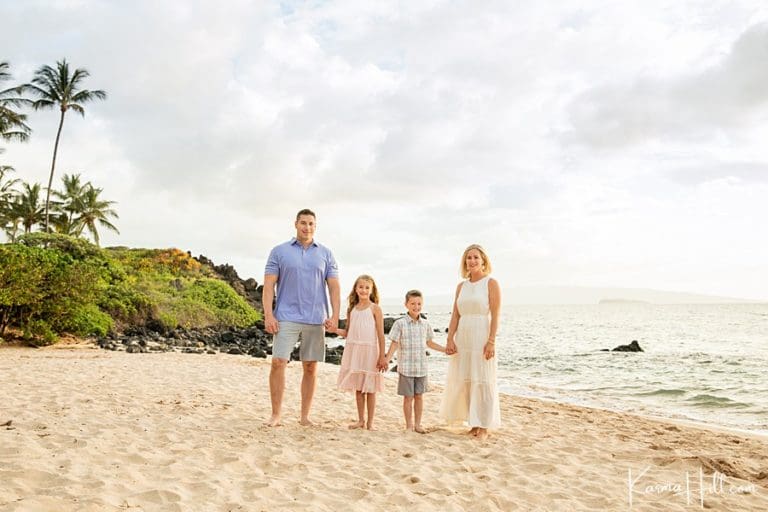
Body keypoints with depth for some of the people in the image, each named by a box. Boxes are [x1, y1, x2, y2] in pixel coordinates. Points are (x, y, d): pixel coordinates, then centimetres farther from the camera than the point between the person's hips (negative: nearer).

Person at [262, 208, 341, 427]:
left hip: (316, 319, 2)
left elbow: (334, 286, 6)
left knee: (310, 367, 5)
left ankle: (305, 416, 16)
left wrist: (335, 315, -5)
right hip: (286, 317, -2)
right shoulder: (279, 252, 5)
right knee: (278, 363, -8)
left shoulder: (326, 254, 10)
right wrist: (268, 315, -10)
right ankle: (276, 414, 6)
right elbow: (269, 285, 0)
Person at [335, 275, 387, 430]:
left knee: (369, 388, 2)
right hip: (354, 350, 4)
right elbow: (348, 332, 13)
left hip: (369, 351, -4)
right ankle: (361, 420, 22)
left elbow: (381, 334, -6)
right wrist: (334, 329, -5)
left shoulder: (375, 308, -4)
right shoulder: (352, 309, 10)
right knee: (358, 388, 11)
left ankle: (370, 422, 12)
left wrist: (382, 357, -10)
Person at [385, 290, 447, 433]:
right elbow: (394, 344, -7)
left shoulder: (425, 324, 5)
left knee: (419, 396, 11)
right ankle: (409, 425, 17)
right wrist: (386, 360, -17)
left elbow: (430, 343, 17)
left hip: (421, 367, 4)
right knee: (408, 397, 4)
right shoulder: (400, 323, -7)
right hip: (406, 367, -3)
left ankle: (417, 424, 23)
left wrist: (446, 349, 15)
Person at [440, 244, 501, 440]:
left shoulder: (491, 283, -2)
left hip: (481, 338, -5)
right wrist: (449, 339, -1)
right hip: (462, 339, 6)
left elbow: (495, 316, -8)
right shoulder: (461, 286, 13)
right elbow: (455, 315, 9)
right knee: (463, 381, 8)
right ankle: (474, 423, 22)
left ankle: (483, 426, 11)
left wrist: (491, 341, -15)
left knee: (482, 381, 0)